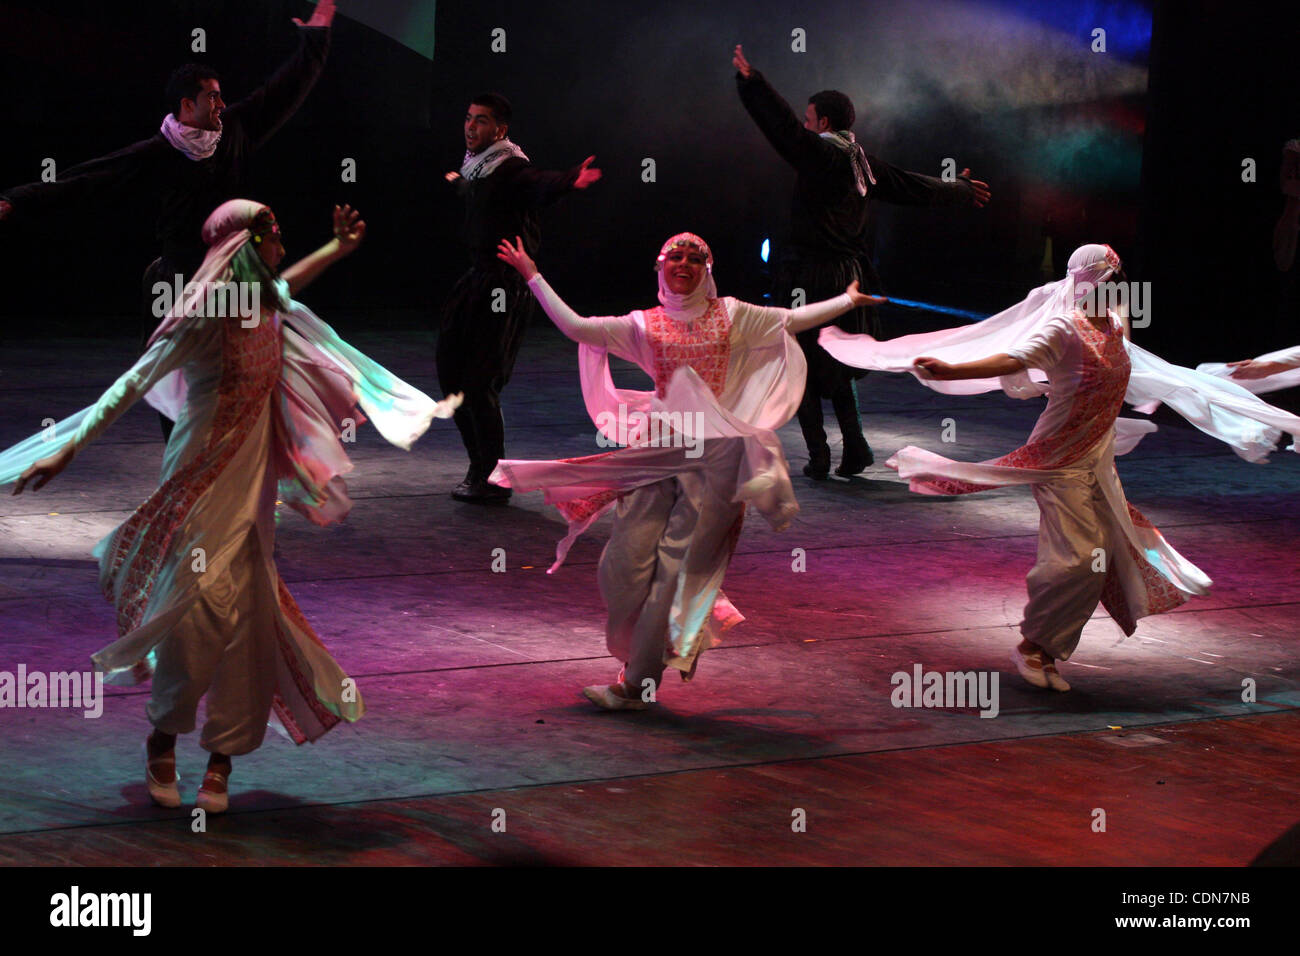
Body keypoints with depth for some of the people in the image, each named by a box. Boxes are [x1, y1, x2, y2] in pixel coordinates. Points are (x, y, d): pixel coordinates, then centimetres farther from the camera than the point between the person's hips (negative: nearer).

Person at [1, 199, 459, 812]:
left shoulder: (268, 306, 7)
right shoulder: (204, 317, -17)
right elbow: (135, 384, -17)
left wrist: (338, 249, 43)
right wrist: (68, 450, -21)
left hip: (252, 477, 7)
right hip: (203, 480, -7)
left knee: (250, 611, 2)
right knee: (200, 602, -17)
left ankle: (222, 759, 9)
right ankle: (163, 742, 2)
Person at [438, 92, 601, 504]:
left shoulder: (510, 169, -15)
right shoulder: (478, 167, 13)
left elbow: (539, 184, -39)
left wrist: (571, 180, -62)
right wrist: (458, 183, 64)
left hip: (506, 285, -9)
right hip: (478, 278, 9)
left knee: (479, 382, -11)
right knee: (451, 373, 12)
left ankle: (493, 480, -1)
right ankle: (481, 465, 25)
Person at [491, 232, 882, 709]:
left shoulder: (729, 315, 12)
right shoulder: (644, 325, 11)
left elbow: (794, 320, 16)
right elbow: (575, 327, 5)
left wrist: (847, 301, 14)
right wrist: (534, 278, 4)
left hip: (712, 453, -2)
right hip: (658, 449, 2)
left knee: (678, 567, -5)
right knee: (626, 562, -5)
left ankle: (636, 685, -2)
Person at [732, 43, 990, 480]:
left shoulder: (822, 155, -12)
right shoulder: (863, 163, 10)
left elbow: (784, 126, -25)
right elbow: (913, 186, 20)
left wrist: (750, 81, -28)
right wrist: (960, 190, 37)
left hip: (811, 277, -7)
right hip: (849, 275, 7)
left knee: (801, 366, 2)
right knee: (838, 366, 18)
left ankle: (818, 456, -1)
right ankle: (855, 447, 11)